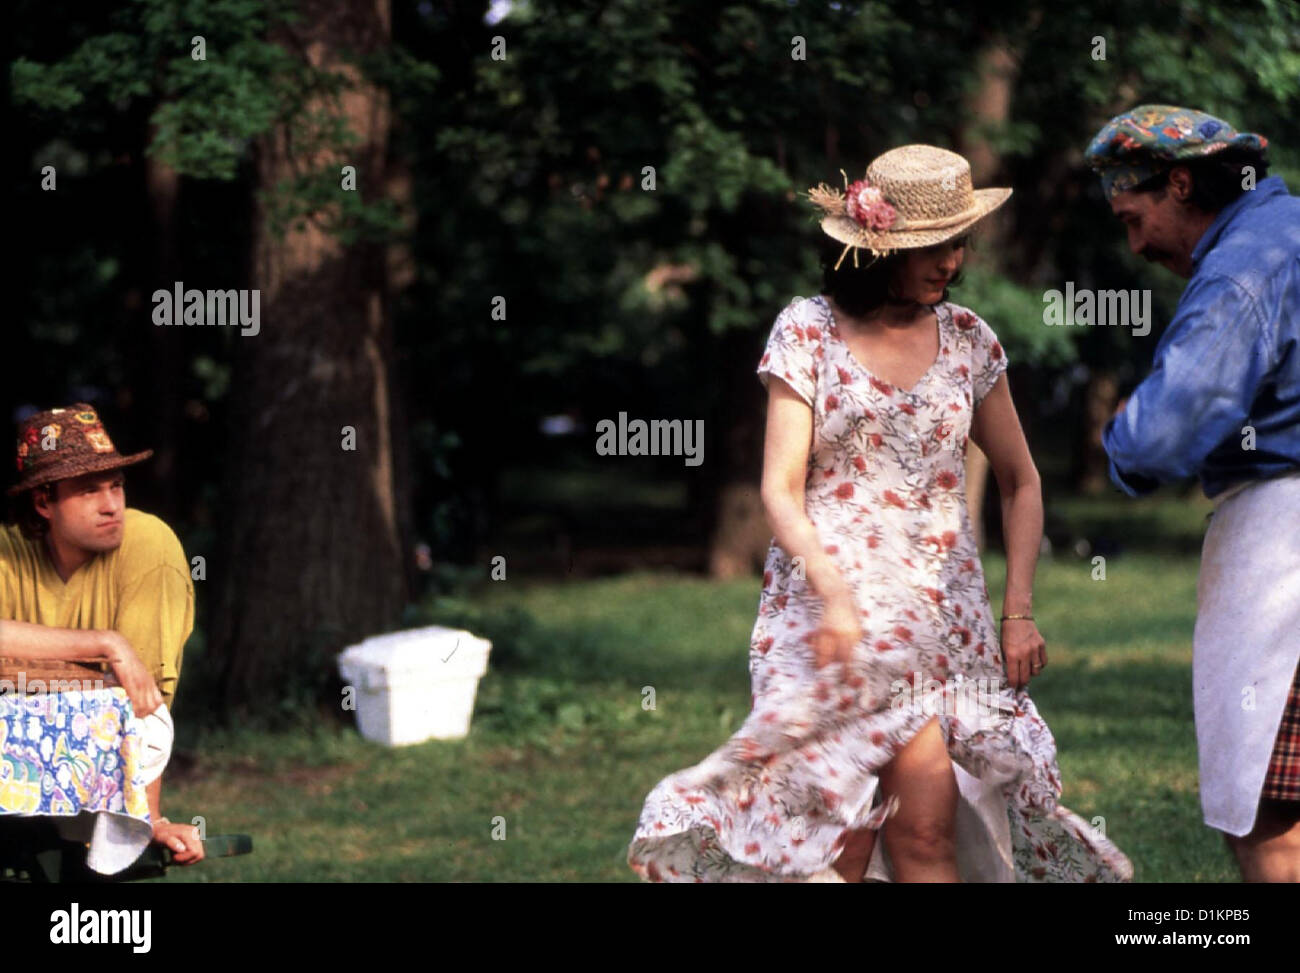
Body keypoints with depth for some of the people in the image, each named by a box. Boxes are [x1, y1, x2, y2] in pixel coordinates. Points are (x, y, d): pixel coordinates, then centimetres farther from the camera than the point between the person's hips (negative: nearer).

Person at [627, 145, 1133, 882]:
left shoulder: (966, 339, 10)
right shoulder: (807, 332, 1)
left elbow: (1020, 480, 18)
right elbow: (781, 489, -4)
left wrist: (1019, 610, 7)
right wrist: (833, 594, -19)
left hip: (943, 611, 3)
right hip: (827, 600, -3)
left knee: (926, 828, -11)